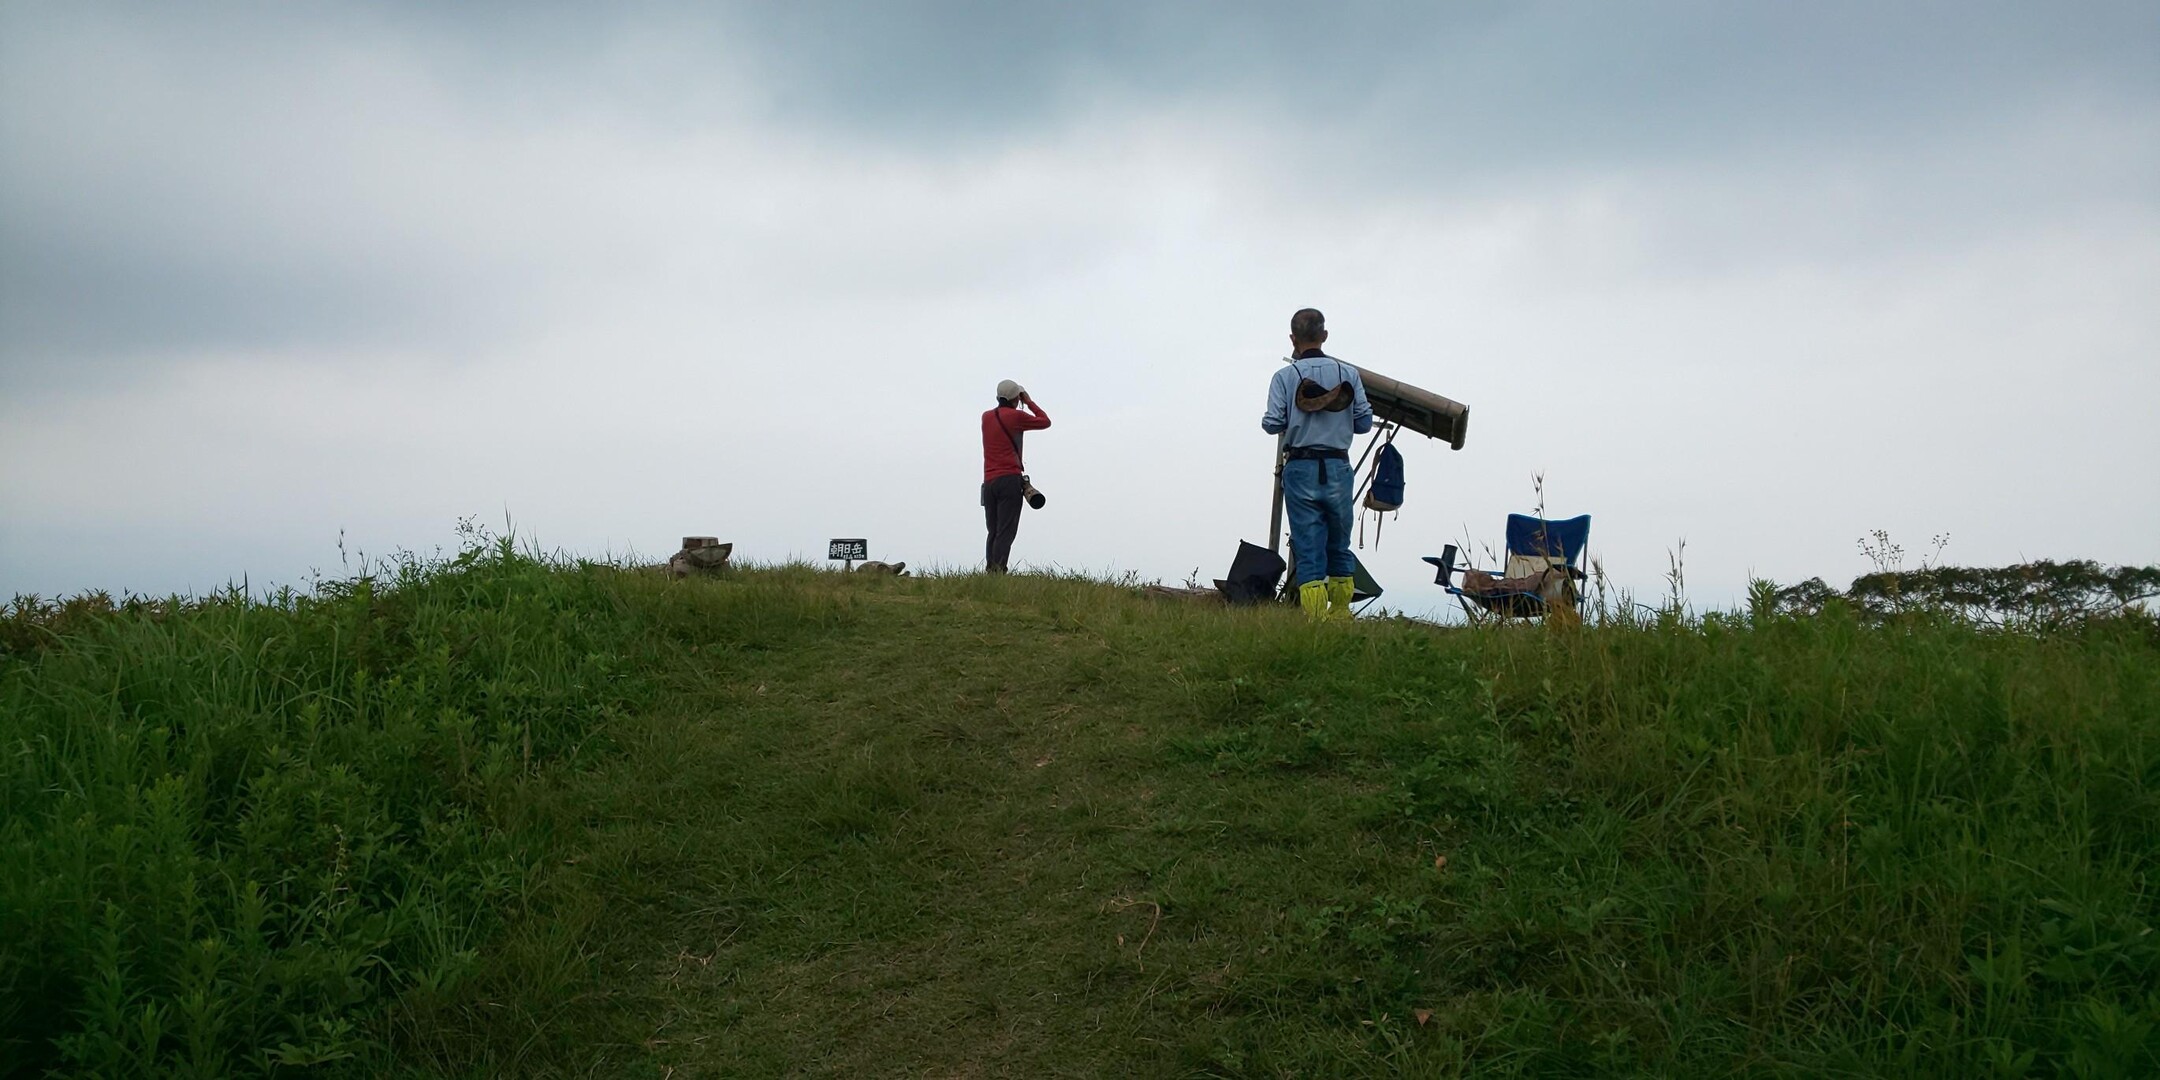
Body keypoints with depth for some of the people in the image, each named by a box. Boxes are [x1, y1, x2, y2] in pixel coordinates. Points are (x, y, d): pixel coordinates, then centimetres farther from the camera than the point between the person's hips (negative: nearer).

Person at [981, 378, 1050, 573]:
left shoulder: (986, 417, 14)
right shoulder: (1015, 416, -4)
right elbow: (1045, 422, 8)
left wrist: (1007, 403, 31)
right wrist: (1029, 402, 16)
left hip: (989, 482, 6)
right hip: (1010, 479, -6)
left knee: (993, 532, 9)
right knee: (1006, 533, -9)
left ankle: (990, 570, 2)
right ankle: (998, 572, -18)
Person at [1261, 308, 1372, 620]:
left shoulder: (1284, 377, -3)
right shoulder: (1349, 374, 3)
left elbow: (1272, 424, -8)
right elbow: (1364, 422, 3)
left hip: (1301, 469, -2)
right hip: (1338, 468, 2)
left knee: (1308, 550, 0)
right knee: (1340, 546, 15)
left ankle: (1315, 617, -6)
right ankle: (1340, 613, 20)